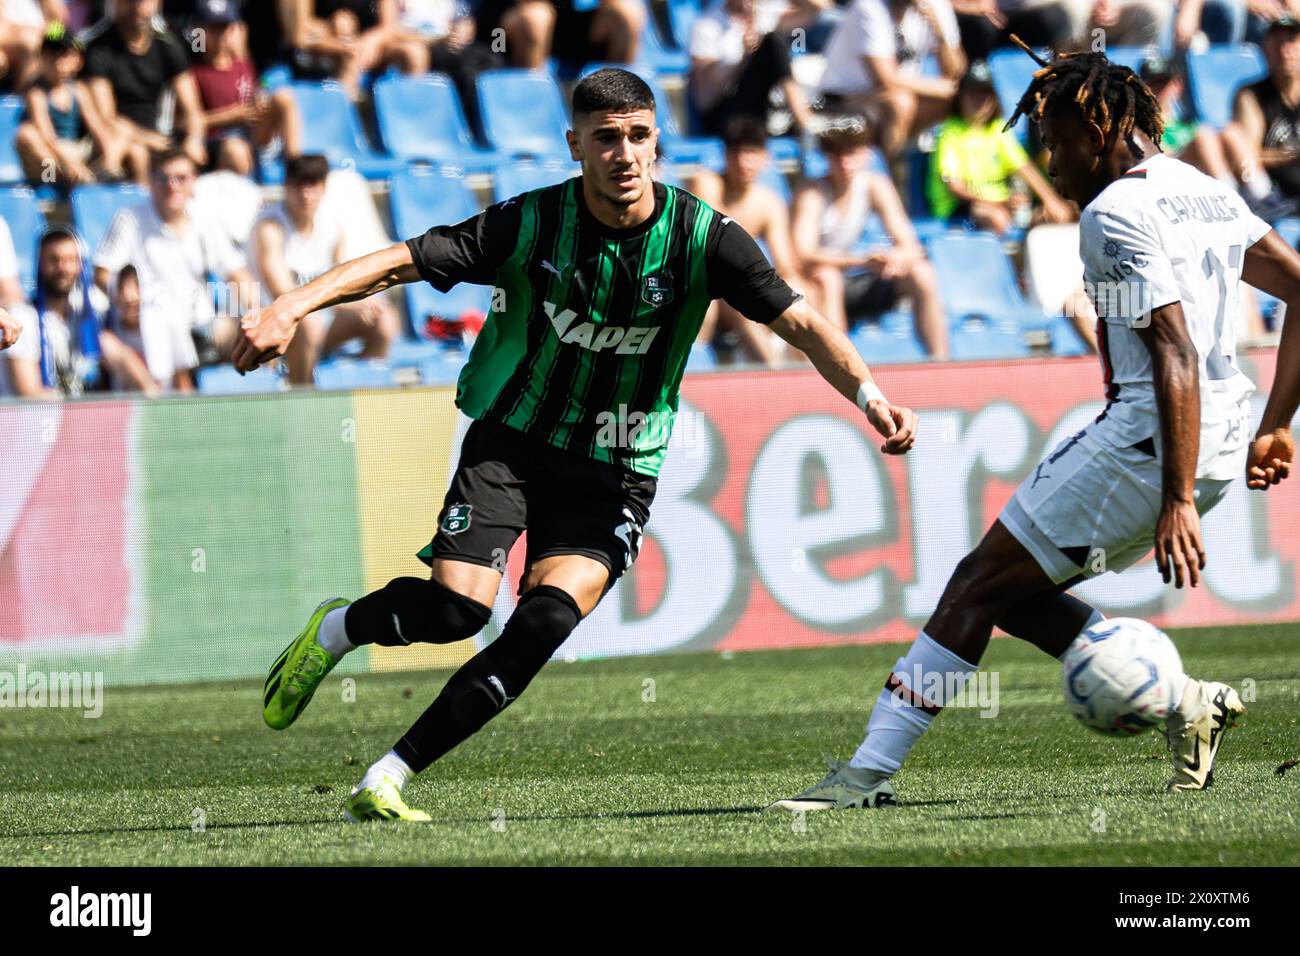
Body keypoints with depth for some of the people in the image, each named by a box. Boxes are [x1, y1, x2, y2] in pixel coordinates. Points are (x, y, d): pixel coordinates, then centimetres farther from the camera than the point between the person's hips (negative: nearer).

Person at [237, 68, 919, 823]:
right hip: (511, 440, -1)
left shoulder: (703, 237, -10)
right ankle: (334, 632, 14)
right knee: (458, 605, -21)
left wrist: (868, 394, -28)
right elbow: (400, 262, -11)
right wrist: (290, 309, -23)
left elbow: (800, 321, -12)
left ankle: (386, 780, -15)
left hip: (618, 471, 1)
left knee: (546, 623, -22)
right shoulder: (532, 223, -11)